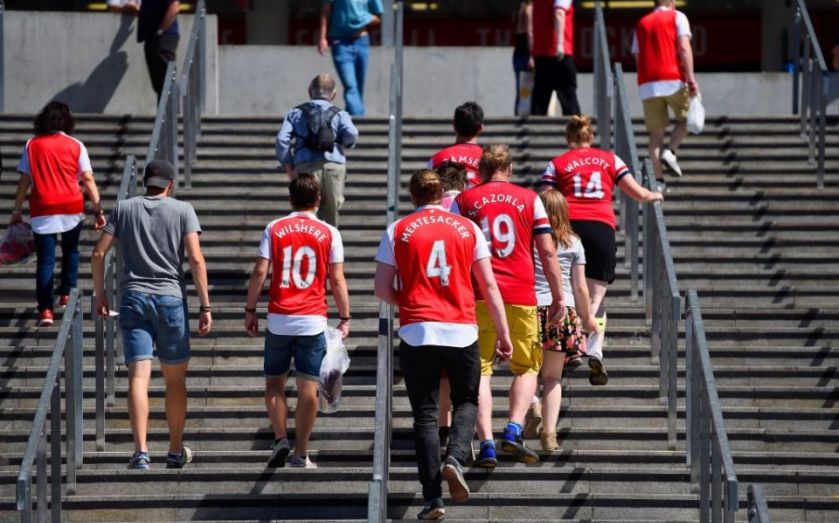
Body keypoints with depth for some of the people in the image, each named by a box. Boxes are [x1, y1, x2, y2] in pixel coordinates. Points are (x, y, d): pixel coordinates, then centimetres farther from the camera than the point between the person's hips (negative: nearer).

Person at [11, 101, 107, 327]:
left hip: (42, 210, 0)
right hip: (71, 208, 0)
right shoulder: (75, 146, 1)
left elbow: (24, 180, 2)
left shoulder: (32, 145, 3)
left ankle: (45, 309, -9)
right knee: (70, 251, 25)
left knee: (46, 259, 0)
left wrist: (17, 211, 8)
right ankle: (66, 294, 25)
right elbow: (88, 179, -4)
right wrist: (98, 209, -2)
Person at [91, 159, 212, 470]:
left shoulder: (124, 209, 9)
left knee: (138, 376, -7)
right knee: (175, 379, 11)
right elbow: (196, 260, -5)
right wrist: (205, 307, -3)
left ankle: (141, 451, -19)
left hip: (133, 298, 1)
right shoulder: (182, 210, 3)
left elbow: (98, 254, 4)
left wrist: (100, 295, 15)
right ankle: (176, 451, 19)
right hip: (171, 299, -1)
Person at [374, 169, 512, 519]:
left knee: (425, 415, 5)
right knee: (466, 402, 18)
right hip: (461, 332, 0)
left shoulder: (397, 231, 3)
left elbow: (382, 290, 2)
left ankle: (433, 497, -2)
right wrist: (503, 333, 7)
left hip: (417, 333, 0)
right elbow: (489, 285, 3)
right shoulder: (468, 229, 5)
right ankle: (455, 460, -10)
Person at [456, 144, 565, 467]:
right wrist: (559, 297, 9)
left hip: (478, 296, 0)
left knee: (480, 370, 4)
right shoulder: (530, 199, 8)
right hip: (521, 296, 0)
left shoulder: (464, 200, 7)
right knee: (527, 368, 13)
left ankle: (486, 443, -8)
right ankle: (514, 430, -6)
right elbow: (548, 252, 4)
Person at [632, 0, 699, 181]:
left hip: (647, 85, 4)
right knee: (684, 119, 16)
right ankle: (670, 152, -8)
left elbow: (637, 57, 18)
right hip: (673, 81, -4)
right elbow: (684, 48, -7)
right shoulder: (677, 17, 6)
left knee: (656, 132, 6)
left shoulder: (642, 23, 20)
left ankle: (658, 178, -2)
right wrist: (691, 78, -12)